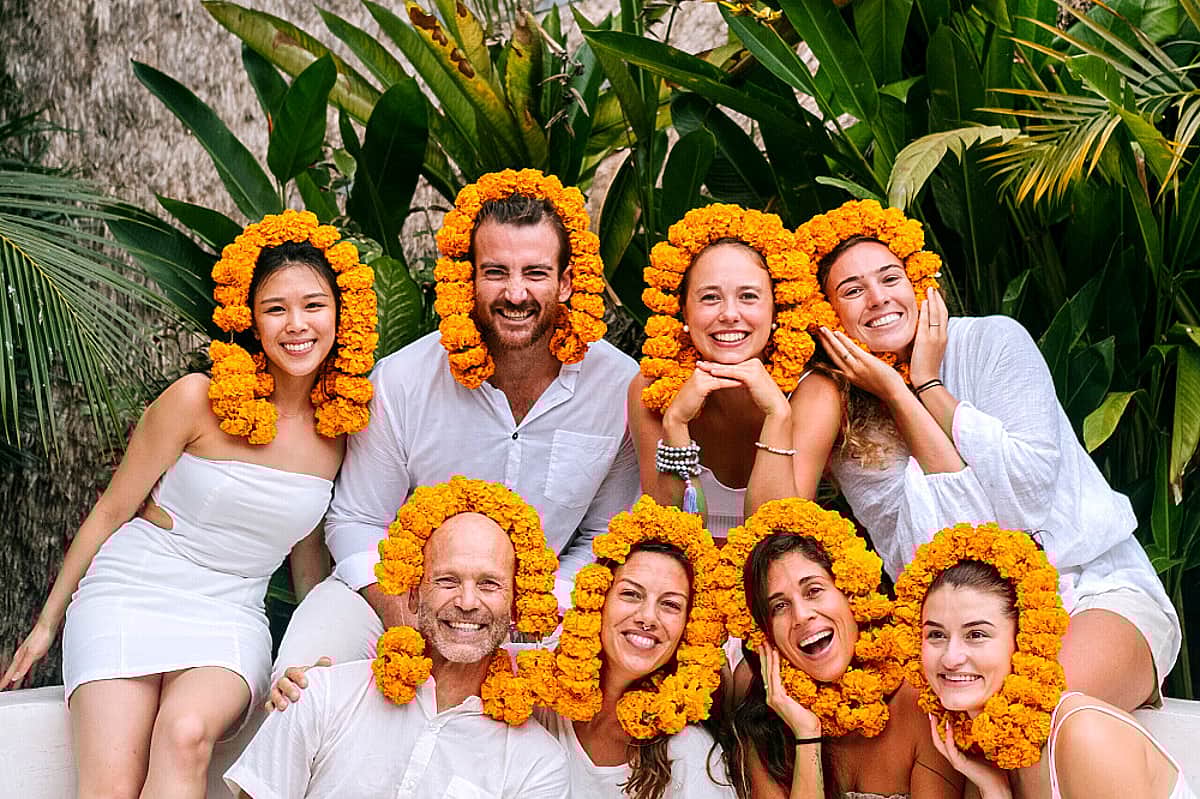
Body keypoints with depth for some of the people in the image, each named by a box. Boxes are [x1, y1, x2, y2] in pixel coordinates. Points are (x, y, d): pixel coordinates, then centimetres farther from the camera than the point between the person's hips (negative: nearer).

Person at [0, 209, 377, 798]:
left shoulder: (341, 428, 1)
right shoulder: (198, 400, -11)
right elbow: (111, 512, 0)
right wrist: (48, 622, 6)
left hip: (231, 619, 2)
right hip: (131, 596, -2)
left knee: (187, 732, -32)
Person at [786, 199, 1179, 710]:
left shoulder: (993, 341, -3)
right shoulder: (842, 407, 0)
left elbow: (1029, 488, -15)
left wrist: (926, 384, -9)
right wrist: (898, 392, -13)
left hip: (1099, 591, -2)